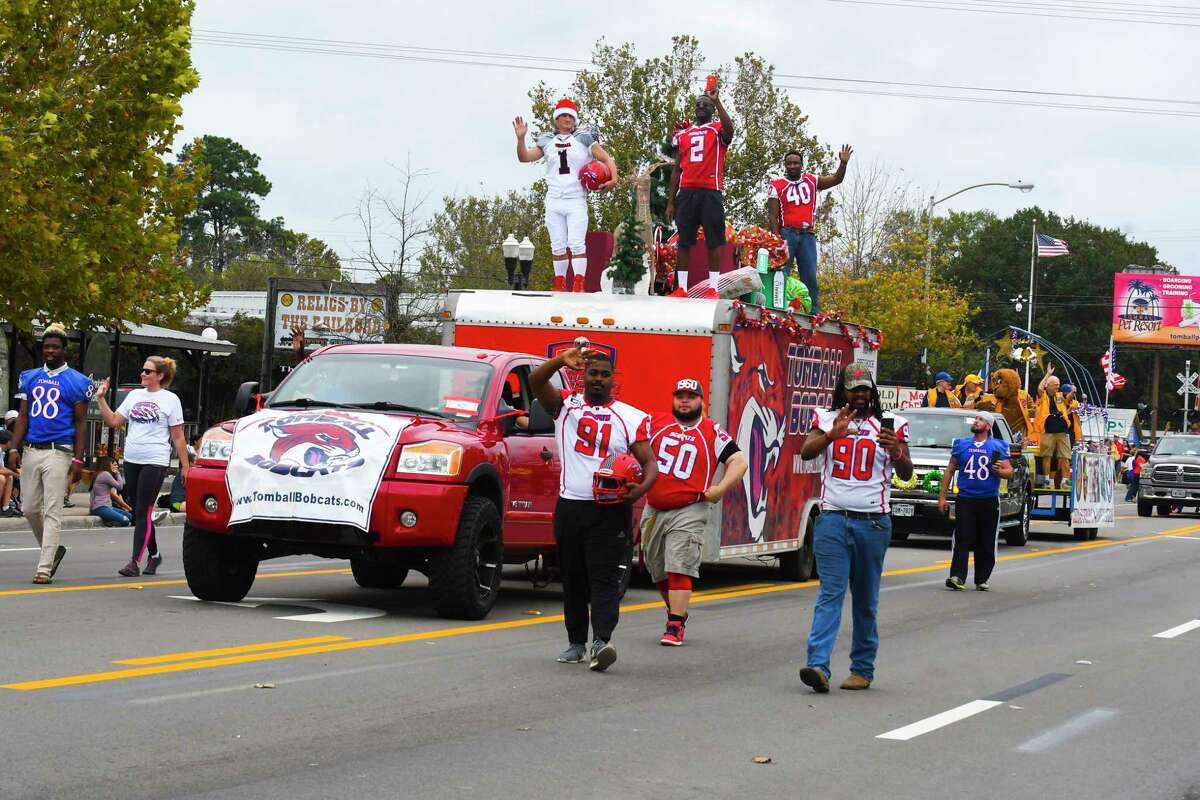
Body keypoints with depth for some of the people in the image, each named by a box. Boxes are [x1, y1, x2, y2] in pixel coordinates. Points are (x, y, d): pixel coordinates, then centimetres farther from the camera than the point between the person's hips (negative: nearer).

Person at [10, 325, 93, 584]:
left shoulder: (76, 382, 0)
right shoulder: (30, 378, 12)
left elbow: (81, 423, 0)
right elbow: (23, 417, 13)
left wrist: (78, 459, -6)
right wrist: (15, 449, 3)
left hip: (58, 453, -5)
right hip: (30, 451, 5)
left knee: (52, 511, -6)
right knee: (30, 508, 8)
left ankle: (44, 568, -7)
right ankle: (53, 550, 29)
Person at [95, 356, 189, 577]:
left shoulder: (170, 400, -1)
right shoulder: (134, 395, 13)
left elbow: (178, 437, 0)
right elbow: (113, 421, 12)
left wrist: (185, 466, -4)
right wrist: (101, 398, 4)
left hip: (155, 462, -6)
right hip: (132, 460, 6)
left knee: (143, 511, -11)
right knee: (139, 511, 11)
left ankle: (135, 561, -14)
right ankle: (153, 554, 26)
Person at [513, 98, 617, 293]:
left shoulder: (584, 139, 3)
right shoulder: (547, 141, 12)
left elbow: (606, 158, 0)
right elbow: (524, 158, 8)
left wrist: (613, 178, -17)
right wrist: (521, 138, -9)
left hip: (576, 201, -3)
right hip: (554, 202, 3)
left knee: (576, 244, -10)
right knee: (558, 246, 7)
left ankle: (579, 284, -10)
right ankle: (560, 285, 14)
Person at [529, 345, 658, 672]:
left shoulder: (631, 418, 6)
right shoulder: (566, 405, 9)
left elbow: (649, 462, 2)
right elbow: (536, 382, -7)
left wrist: (641, 488, -20)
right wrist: (561, 361, -26)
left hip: (610, 510, -3)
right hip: (570, 506, 3)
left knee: (604, 577, -12)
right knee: (572, 579, 8)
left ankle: (602, 641, -26)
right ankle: (576, 643, 17)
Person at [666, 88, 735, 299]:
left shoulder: (718, 130, 5)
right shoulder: (683, 135, 18)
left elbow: (729, 128, -22)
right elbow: (677, 170, 18)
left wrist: (717, 101, -26)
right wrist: (670, 202, 12)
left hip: (710, 193, -4)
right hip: (686, 193, 4)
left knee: (713, 242, -3)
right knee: (683, 242, 2)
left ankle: (713, 288, -1)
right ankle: (681, 288, 5)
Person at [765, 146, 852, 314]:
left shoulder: (811, 181, 15)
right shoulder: (776, 186, 4)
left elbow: (836, 180, 17)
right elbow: (772, 216, -1)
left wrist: (843, 163, -2)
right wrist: (777, 240, -12)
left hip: (807, 235, 3)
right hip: (786, 234, -3)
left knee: (810, 278, 0)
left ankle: (814, 314, -1)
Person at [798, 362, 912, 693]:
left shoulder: (891, 424, 8)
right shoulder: (827, 419, 9)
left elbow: (906, 474, 5)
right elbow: (806, 452, -7)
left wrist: (897, 451, -17)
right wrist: (832, 434, -24)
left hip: (873, 522, 1)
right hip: (832, 519, -1)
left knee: (866, 600, 6)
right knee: (830, 594, -9)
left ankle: (863, 669, 12)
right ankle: (818, 666, -19)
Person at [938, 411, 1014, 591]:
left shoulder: (998, 447, 7)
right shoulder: (961, 444, 11)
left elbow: (1009, 472, 6)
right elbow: (950, 470, 14)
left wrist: (999, 471, -18)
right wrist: (942, 496, 8)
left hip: (989, 501, 0)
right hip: (965, 500, 0)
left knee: (986, 543, 3)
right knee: (962, 540, -9)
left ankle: (982, 579, 12)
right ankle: (957, 577, -16)